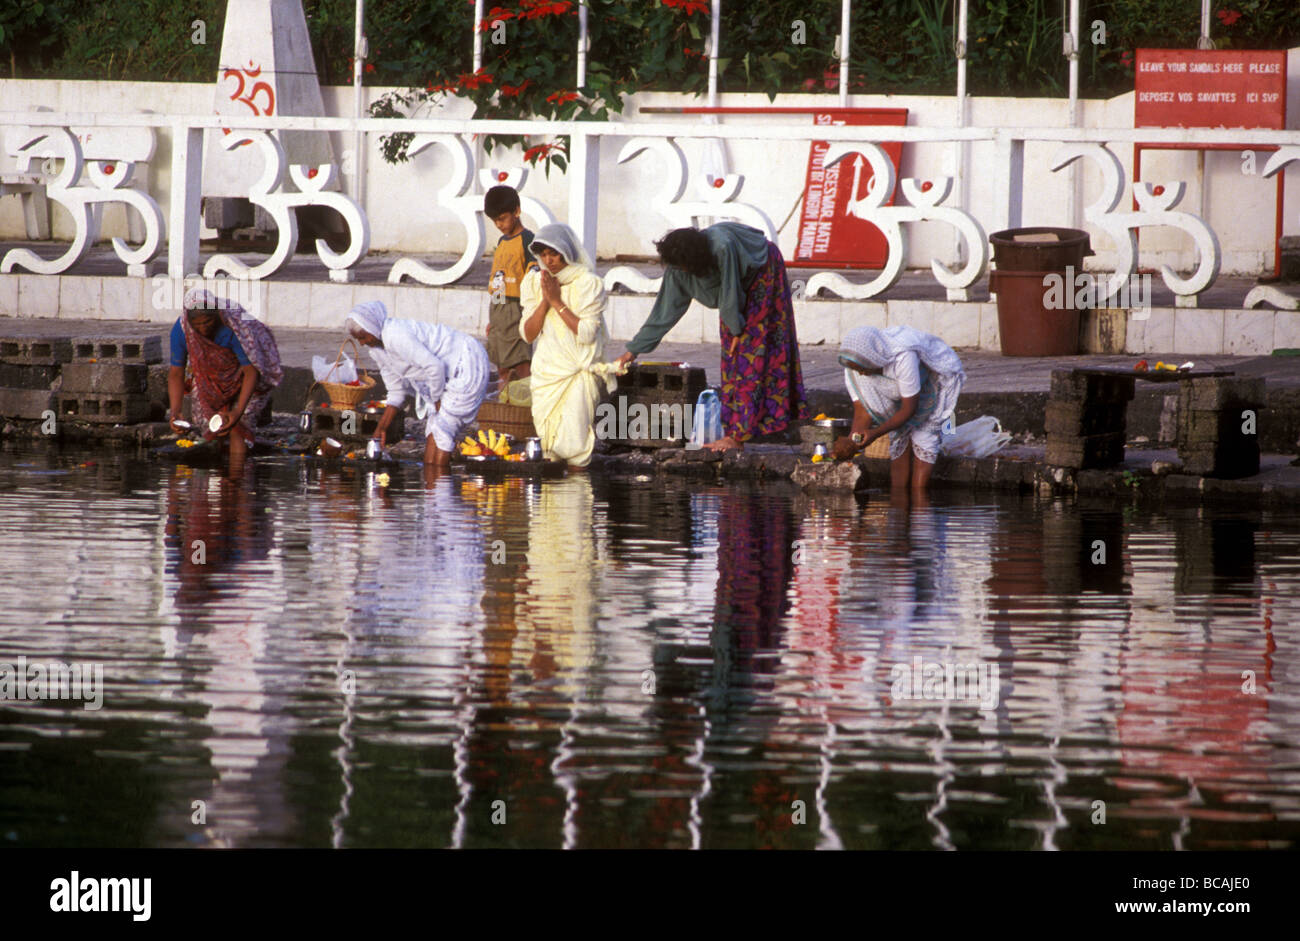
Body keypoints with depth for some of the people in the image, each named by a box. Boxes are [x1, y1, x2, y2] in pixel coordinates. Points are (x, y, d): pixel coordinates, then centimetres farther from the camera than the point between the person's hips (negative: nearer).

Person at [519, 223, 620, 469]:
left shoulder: (589, 284, -8)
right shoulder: (535, 282, 6)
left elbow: (587, 334, -16)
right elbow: (527, 334, 2)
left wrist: (558, 302, -14)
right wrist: (545, 301, -11)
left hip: (578, 373, -4)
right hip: (546, 373, 4)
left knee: (572, 448, -16)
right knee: (547, 445, 1)